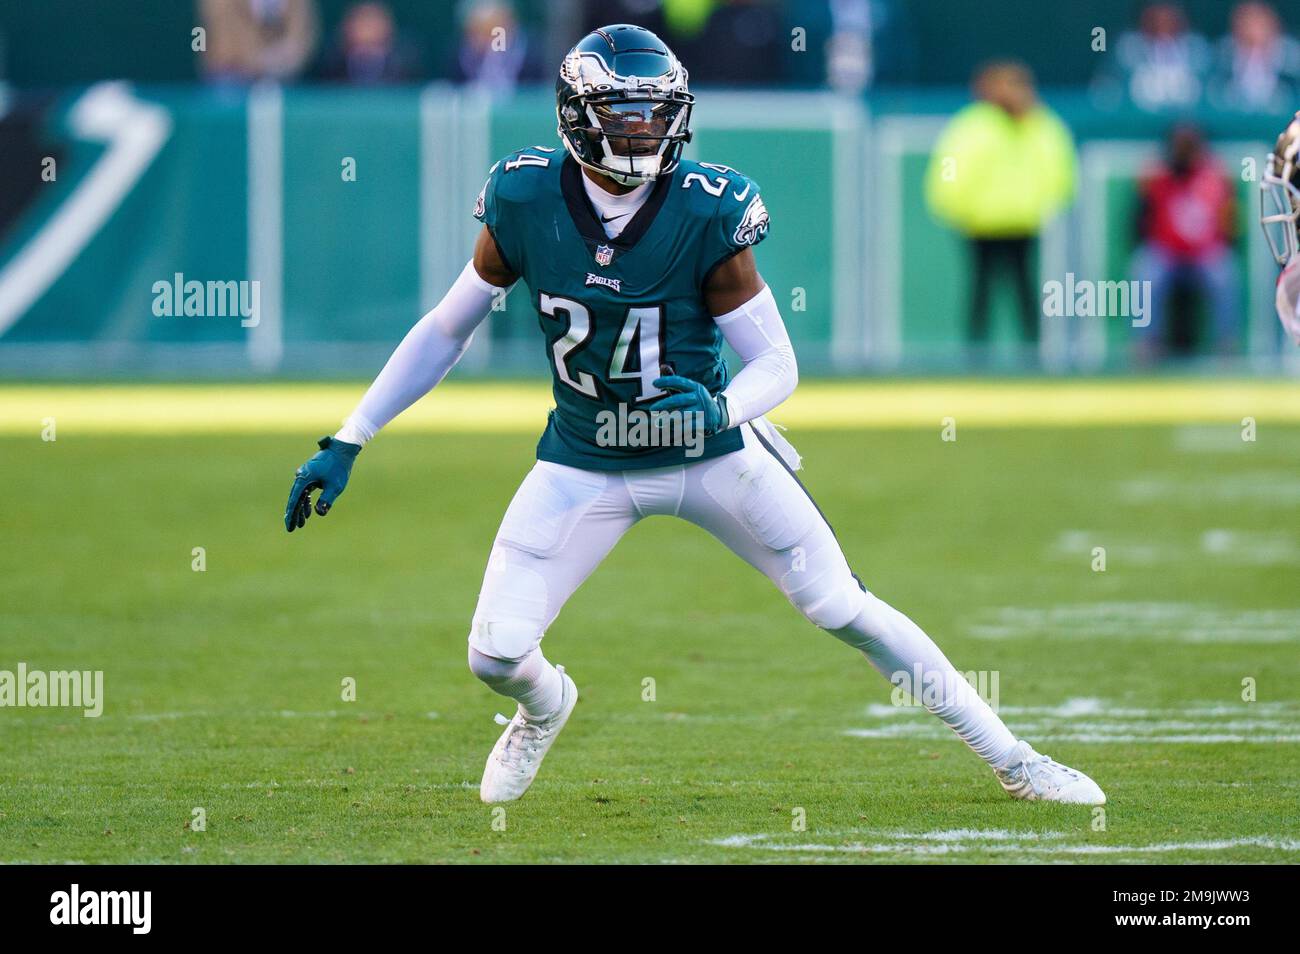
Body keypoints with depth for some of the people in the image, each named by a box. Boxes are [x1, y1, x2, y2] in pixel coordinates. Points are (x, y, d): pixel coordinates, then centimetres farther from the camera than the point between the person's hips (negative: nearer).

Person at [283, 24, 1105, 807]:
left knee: (845, 610, -1)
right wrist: (345, 444, -4)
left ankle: (1006, 756, 15)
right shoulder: (524, 202, -15)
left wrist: (720, 410, -37)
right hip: (585, 467, 2)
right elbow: (446, 332, -2)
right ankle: (544, 705, 33)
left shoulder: (707, 212, -21)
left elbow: (777, 364, -14)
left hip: (712, 451, -2)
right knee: (496, 653, -7)